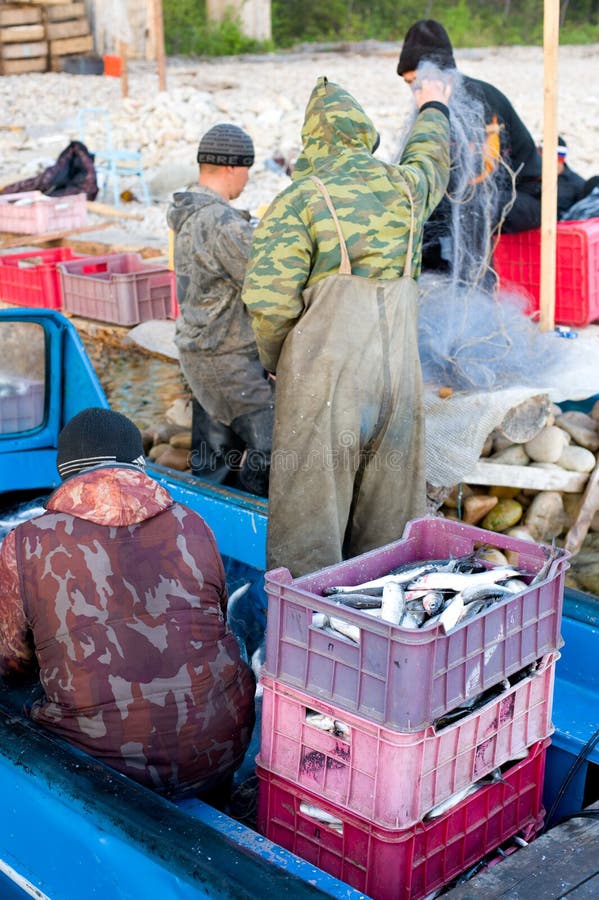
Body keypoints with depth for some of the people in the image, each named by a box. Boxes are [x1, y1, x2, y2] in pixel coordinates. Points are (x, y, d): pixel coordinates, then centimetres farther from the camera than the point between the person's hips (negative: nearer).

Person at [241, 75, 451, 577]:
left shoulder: (299, 199, -6)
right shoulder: (405, 186, 10)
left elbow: (269, 298, -14)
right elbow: (431, 159, 36)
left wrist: (274, 360, 5)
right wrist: (434, 111, 56)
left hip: (325, 372, -5)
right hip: (398, 369, 5)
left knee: (308, 517, 2)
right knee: (388, 521, 16)